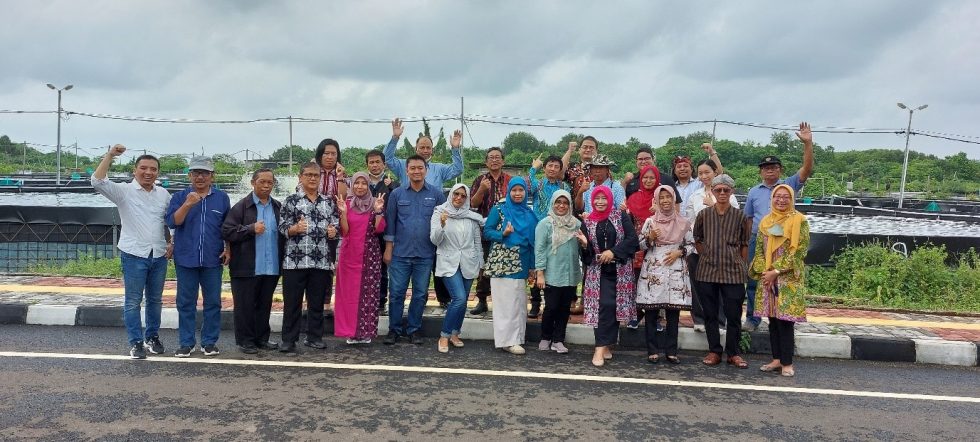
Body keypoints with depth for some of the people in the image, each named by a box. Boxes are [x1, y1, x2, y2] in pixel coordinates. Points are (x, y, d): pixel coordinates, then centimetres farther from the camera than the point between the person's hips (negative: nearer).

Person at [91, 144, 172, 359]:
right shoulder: (123, 191, -3)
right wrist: (110, 155, -22)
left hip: (159, 255, 4)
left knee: (155, 300, 13)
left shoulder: (164, 194, 9)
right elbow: (97, 181, -18)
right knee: (133, 301, 1)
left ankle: (152, 337, 27)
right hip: (134, 254, -4)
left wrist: (172, 243, 8)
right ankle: (136, 342, 9)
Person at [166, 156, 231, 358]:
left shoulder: (222, 198, 6)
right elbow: (172, 222, -9)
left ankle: (210, 342, 15)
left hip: (213, 260, 1)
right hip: (186, 259, 0)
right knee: (186, 303, 5)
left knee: (213, 302, 5)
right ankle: (186, 343, 14)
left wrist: (228, 249, 4)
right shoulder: (180, 197, 4)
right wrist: (187, 204, -21)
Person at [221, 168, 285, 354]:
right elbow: (226, 232, -9)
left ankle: (262, 338, 24)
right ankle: (245, 340, 15)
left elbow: (284, 233, 17)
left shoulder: (278, 207, 10)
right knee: (245, 305, 4)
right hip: (246, 268, -4)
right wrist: (251, 229, -18)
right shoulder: (241, 206, -3)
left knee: (265, 305, 13)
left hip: (271, 267, 4)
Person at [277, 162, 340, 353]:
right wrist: (295, 228, -22)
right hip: (295, 260, -3)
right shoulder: (291, 200, 2)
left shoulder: (328, 202, 13)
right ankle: (288, 340, 11)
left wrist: (333, 232, -5)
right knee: (292, 302, 2)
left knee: (317, 302, 10)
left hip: (322, 261, 3)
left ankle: (314, 337, 20)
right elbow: (282, 228, -3)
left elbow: (336, 226, 17)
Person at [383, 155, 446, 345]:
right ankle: (394, 329, 16)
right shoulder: (397, 194, 3)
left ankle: (414, 329, 21)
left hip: (425, 254, 0)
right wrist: (388, 248, 2)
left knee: (420, 294, 8)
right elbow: (390, 222, 5)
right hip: (400, 253, 0)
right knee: (396, 292, 3)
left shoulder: (436, 194, 2)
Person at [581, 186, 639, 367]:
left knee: (615, 306, 3)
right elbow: (586, 251, 6)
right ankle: (602, 347, -11)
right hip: (598, 271, 0)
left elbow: (632, 238, -7)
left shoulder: (621, 216, 2)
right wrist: (584, 244, -16)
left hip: (620, 269, 1)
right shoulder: (587, 222, 7)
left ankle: (605, 344, 14)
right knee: (605, 305, -13)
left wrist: (613, 252, -15)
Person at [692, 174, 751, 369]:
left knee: (733, 314, 2)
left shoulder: (740, 216, 2)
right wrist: (707, 255, 6)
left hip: (733, 272, -1)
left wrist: (742, 266, 4)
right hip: (707, 271, 1)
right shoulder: (704, 215, 4)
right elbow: (697, 239, 15)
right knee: (710, 314, 7)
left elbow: (745, 244, 7)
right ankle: (714, 352, 18)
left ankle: (733, 353, 15)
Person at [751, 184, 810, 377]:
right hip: (767, 277, 5)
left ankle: (787, 363, 1)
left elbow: (799, 250, -10)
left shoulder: (800, 220, -3)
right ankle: (777, 359, 16)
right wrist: (764, 271, -4)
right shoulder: (765, 221, 12)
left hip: (789, 278, -5)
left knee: (784, 320, -7)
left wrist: (776, 271, -13)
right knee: (772, 319, 8)